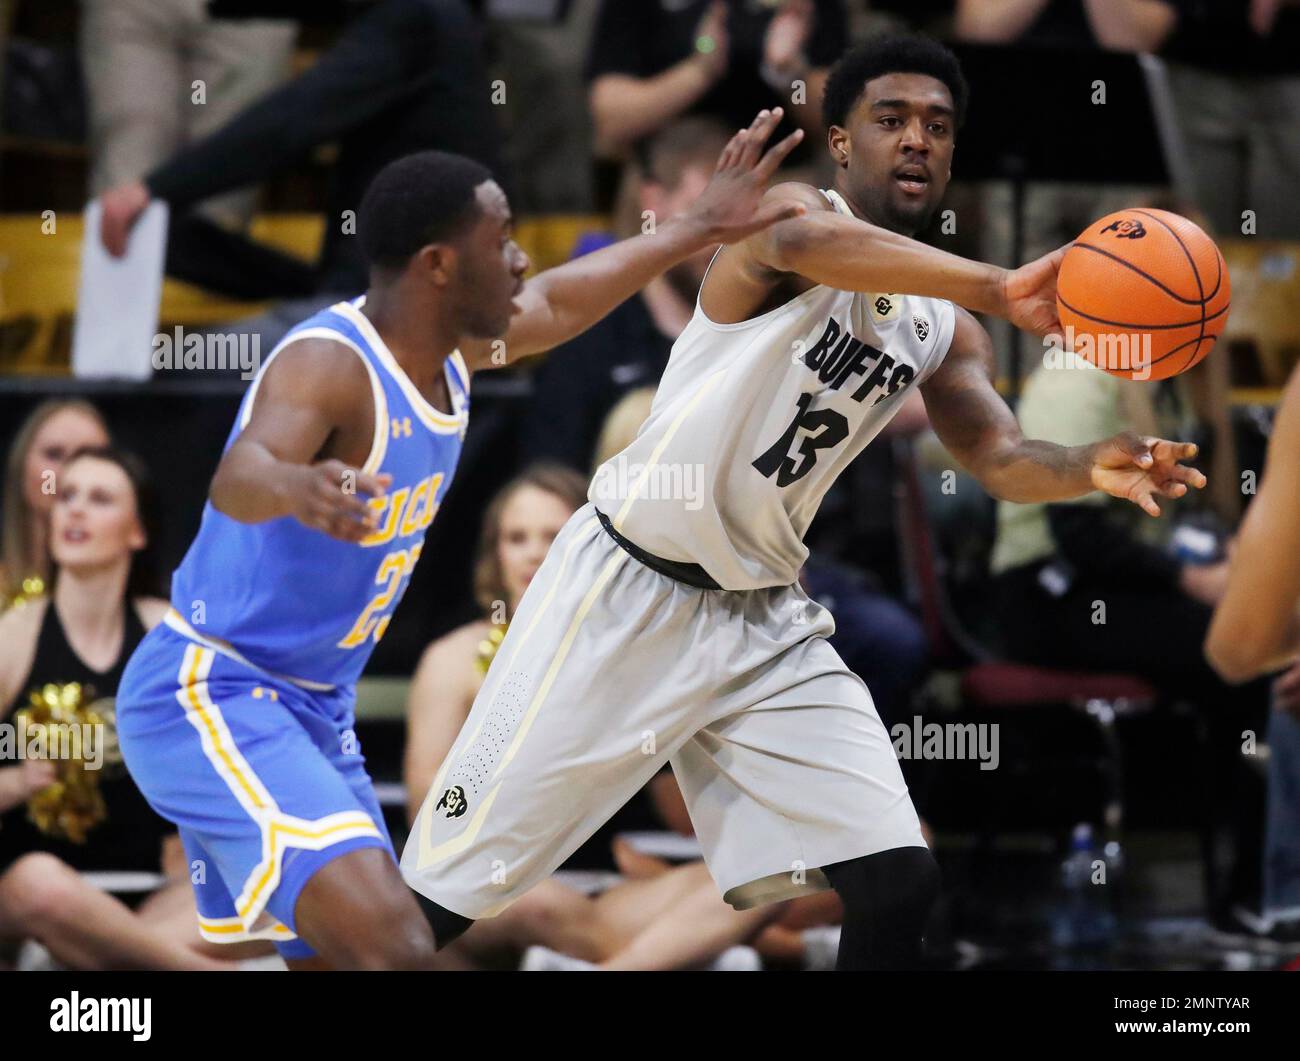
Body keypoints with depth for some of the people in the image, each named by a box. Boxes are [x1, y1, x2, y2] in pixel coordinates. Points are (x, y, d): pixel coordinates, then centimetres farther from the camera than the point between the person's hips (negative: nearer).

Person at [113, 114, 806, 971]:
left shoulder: (451, 348, 6)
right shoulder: (328, 363, -22)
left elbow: (555, 305, 27)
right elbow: (239, 476, -43)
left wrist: (698, 230, 27)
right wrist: (291, 488, -66)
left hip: (317, 711, 10)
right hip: (213, 696, -10)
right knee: (395, 950, -27)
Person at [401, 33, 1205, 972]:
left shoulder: (943, 328, 8)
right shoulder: (791, 211, -14)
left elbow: (1000, 458, -3)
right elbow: (807, 242, -38)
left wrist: (1088, 469, -27)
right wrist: (998, 287, -52)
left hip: (765, 620, 6)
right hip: (625, 593, -6)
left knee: (900, 884, -5)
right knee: (445, 894, -4)